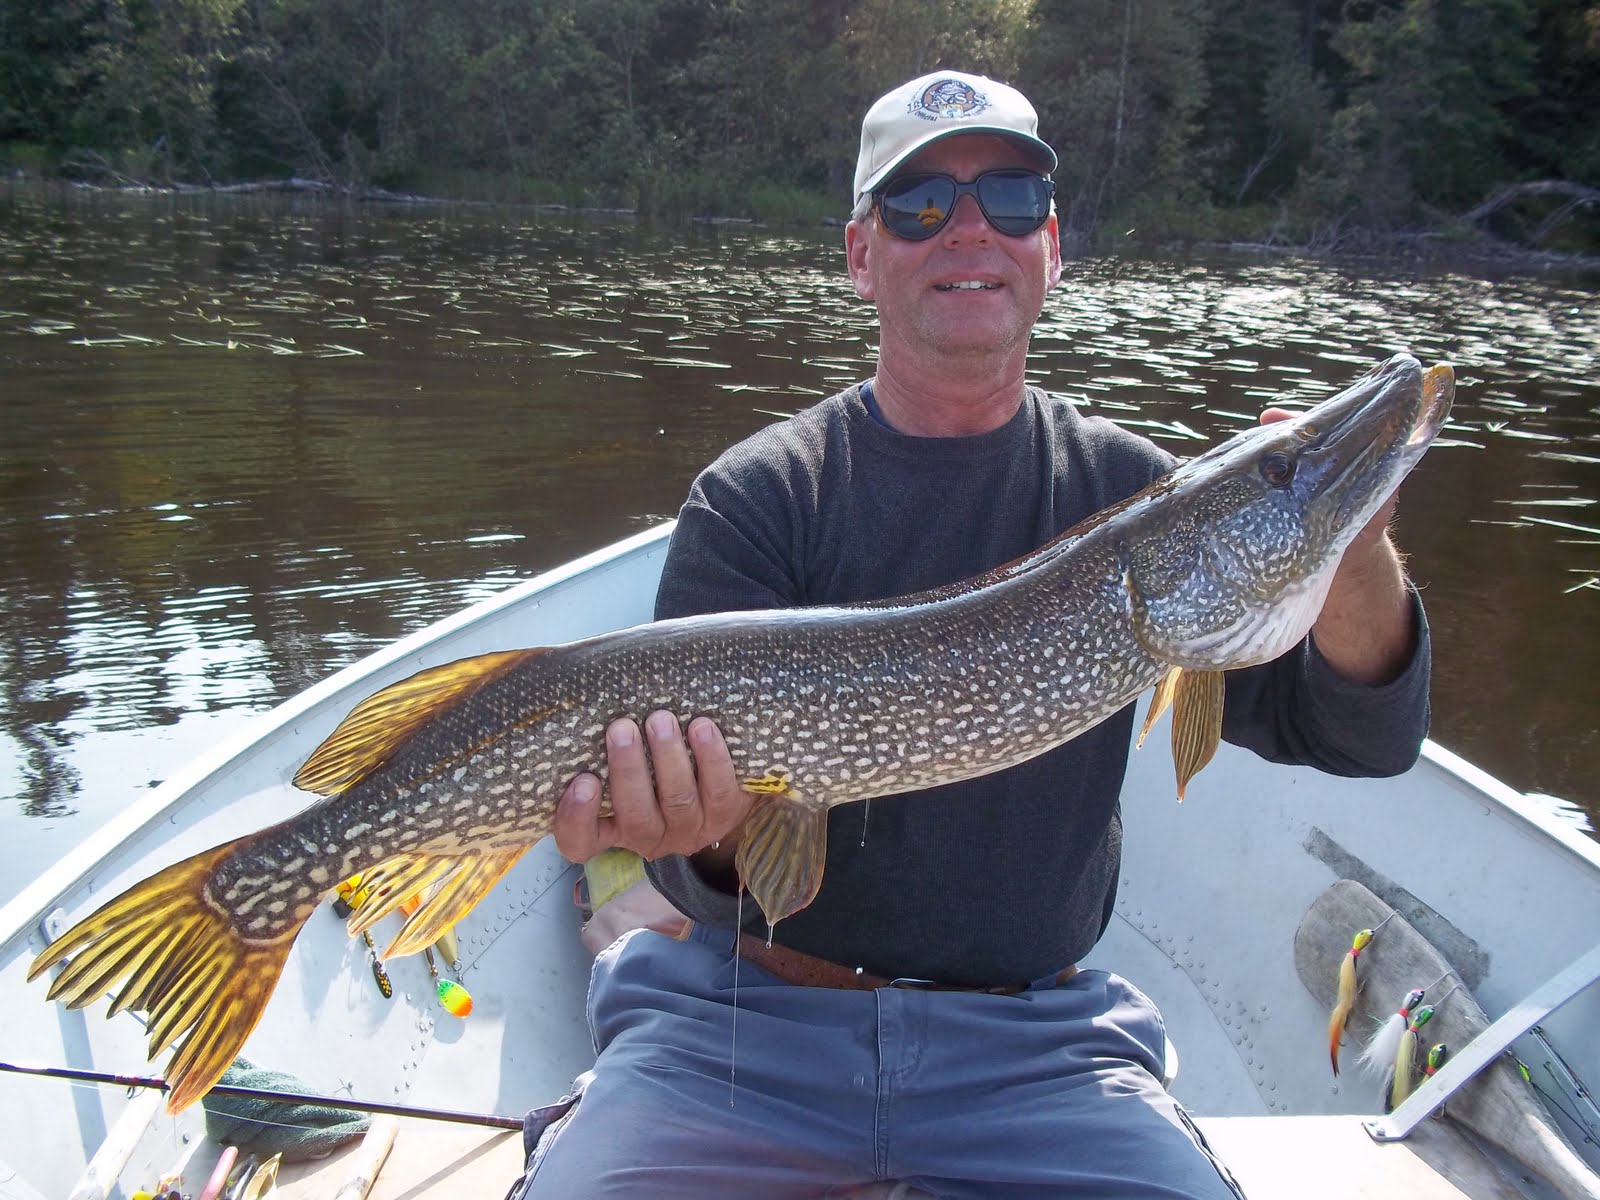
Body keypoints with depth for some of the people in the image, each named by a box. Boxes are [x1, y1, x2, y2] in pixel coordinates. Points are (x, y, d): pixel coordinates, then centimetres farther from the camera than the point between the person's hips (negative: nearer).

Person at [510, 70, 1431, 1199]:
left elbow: (1363, 736, -5)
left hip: (1036, 1043, 2)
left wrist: (1355, 556, -25)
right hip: (747, 1019, -1)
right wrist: (711, 838, -32)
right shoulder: (754, 499, -6)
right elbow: (721, 892, -9)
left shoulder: (1126, 490, 1)